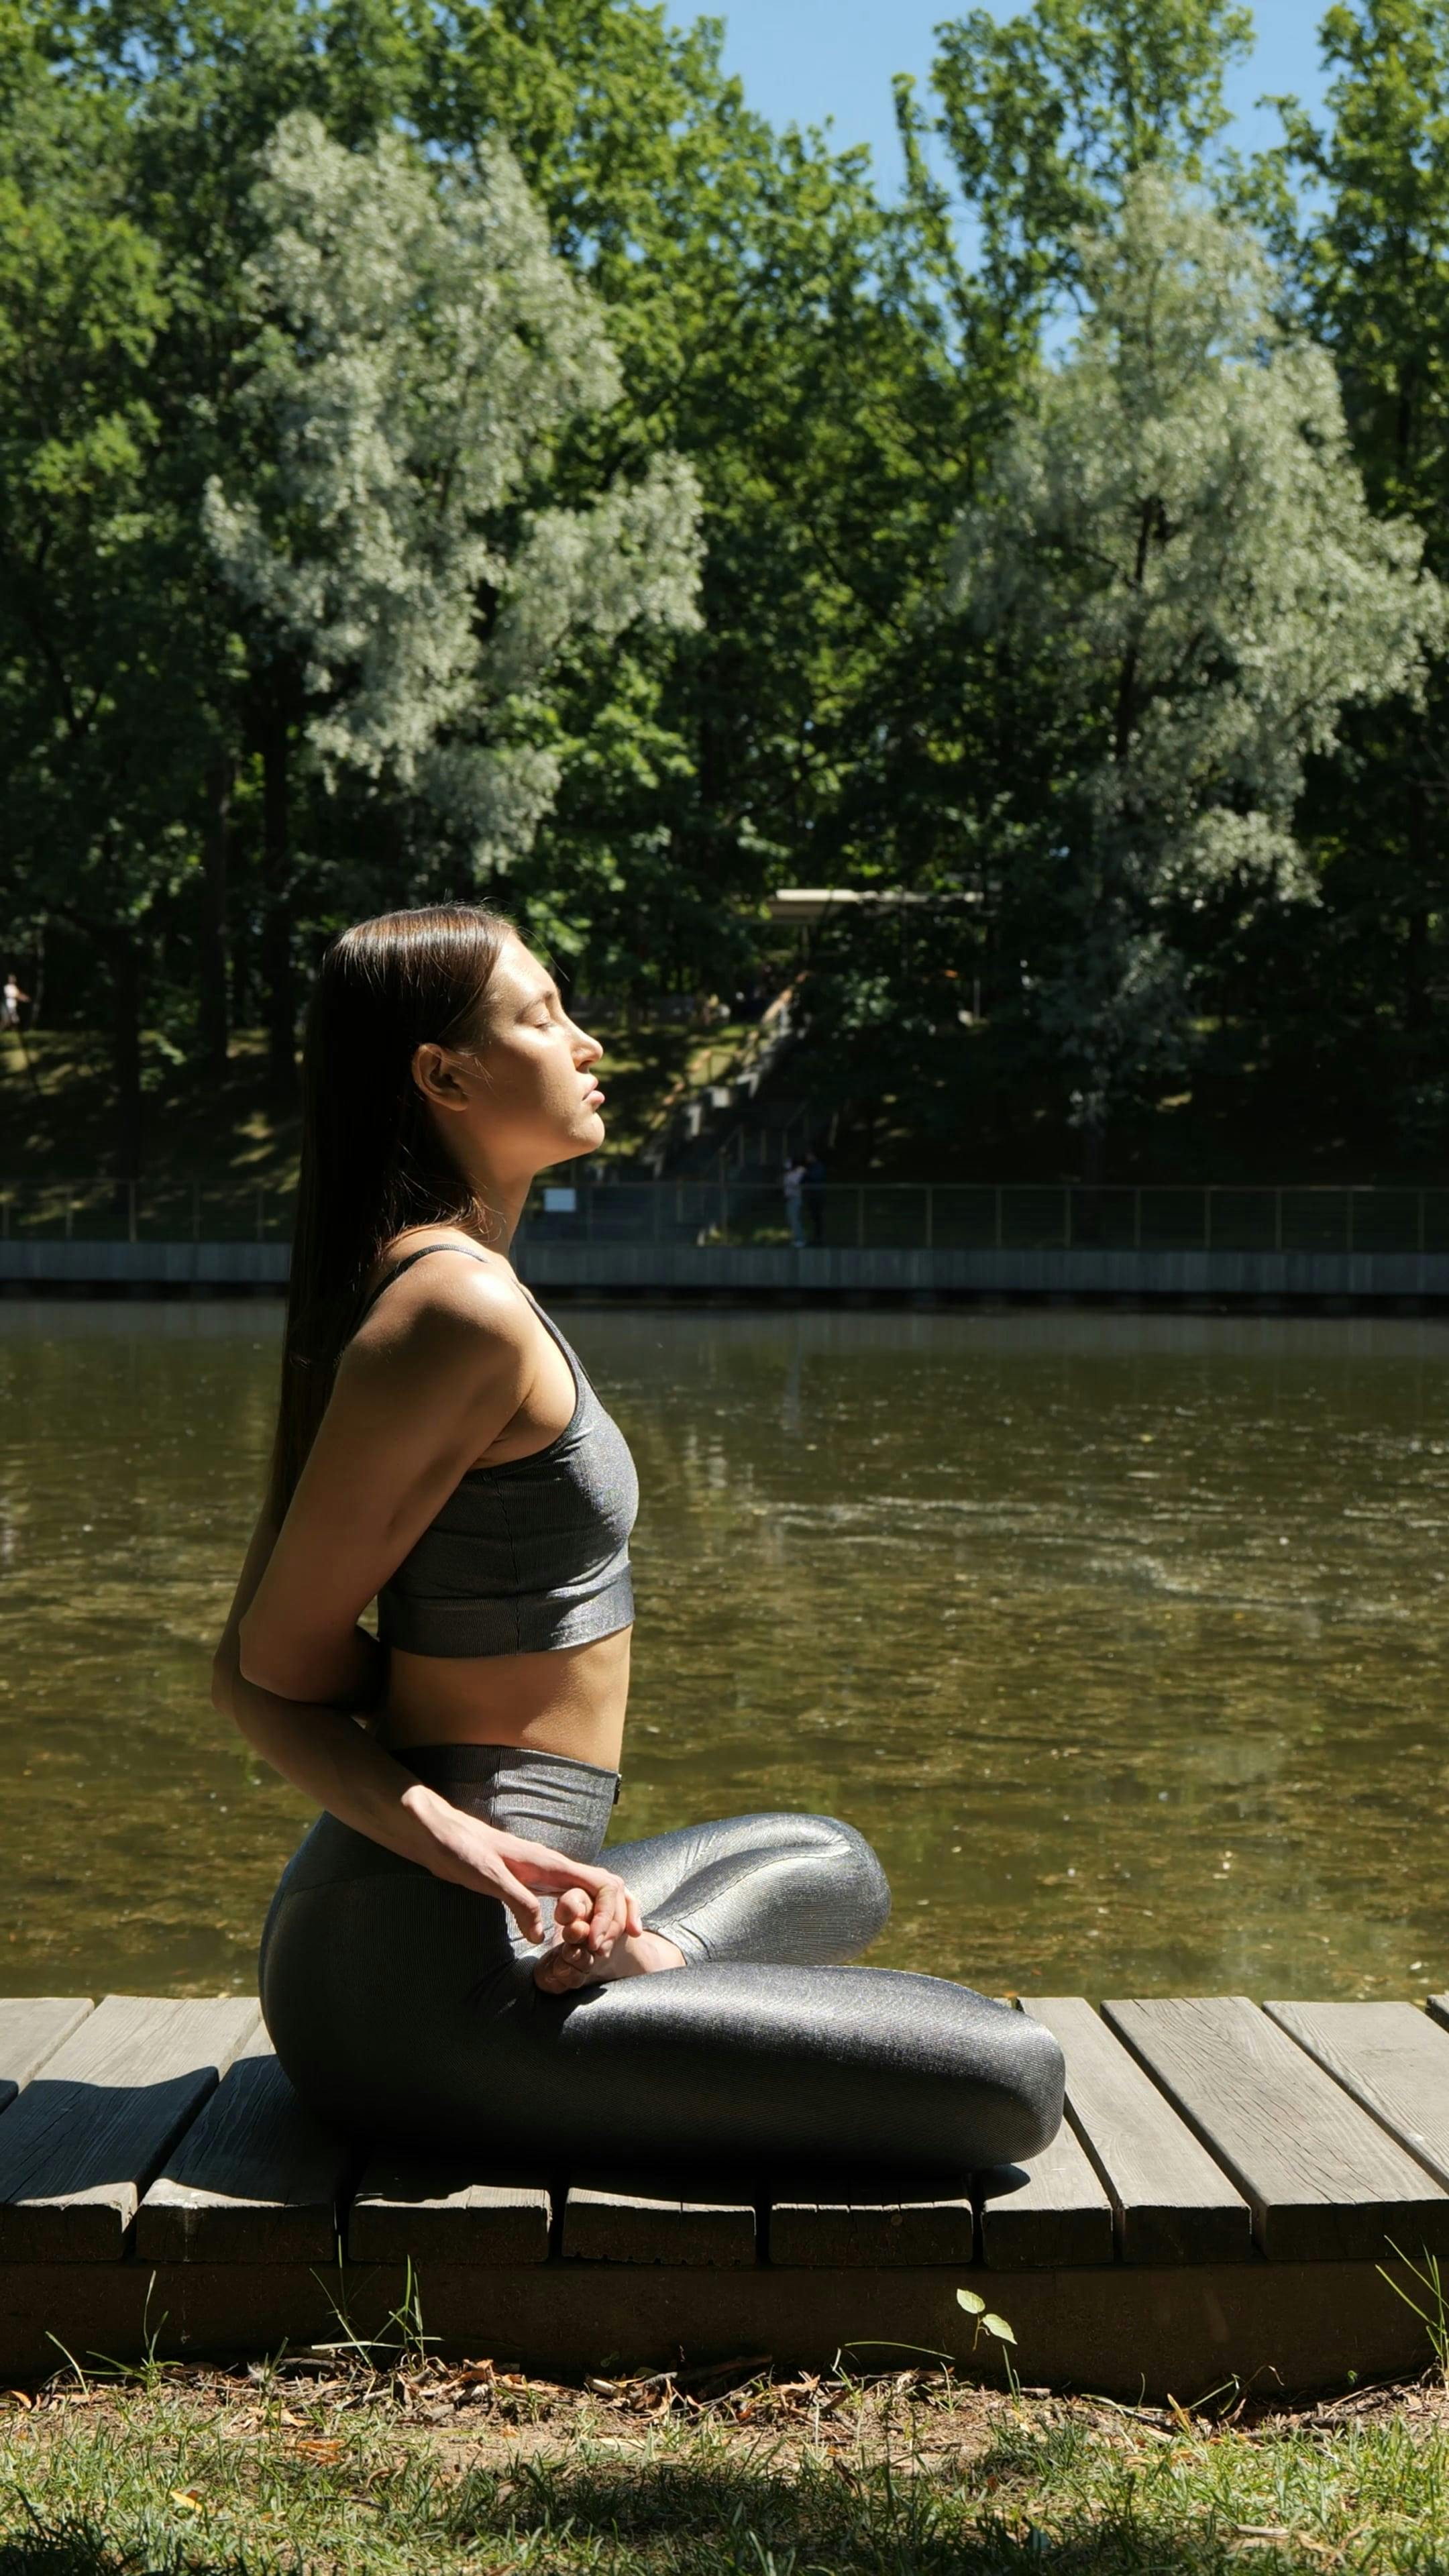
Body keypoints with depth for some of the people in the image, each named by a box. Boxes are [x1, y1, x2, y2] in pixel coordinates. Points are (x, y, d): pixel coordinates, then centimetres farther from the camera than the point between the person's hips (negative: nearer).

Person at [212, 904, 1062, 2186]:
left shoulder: (403, 1283, 12)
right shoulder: (463, 1304, -18)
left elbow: (251, 1676, 8)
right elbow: (283, 1660, -16)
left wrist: (466, 1840, -4)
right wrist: (462, 1844, -11)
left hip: (378, 1926, 10)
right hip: (435, 1982, -10)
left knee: (834, 1872, 32)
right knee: (1017, 2078, -9)